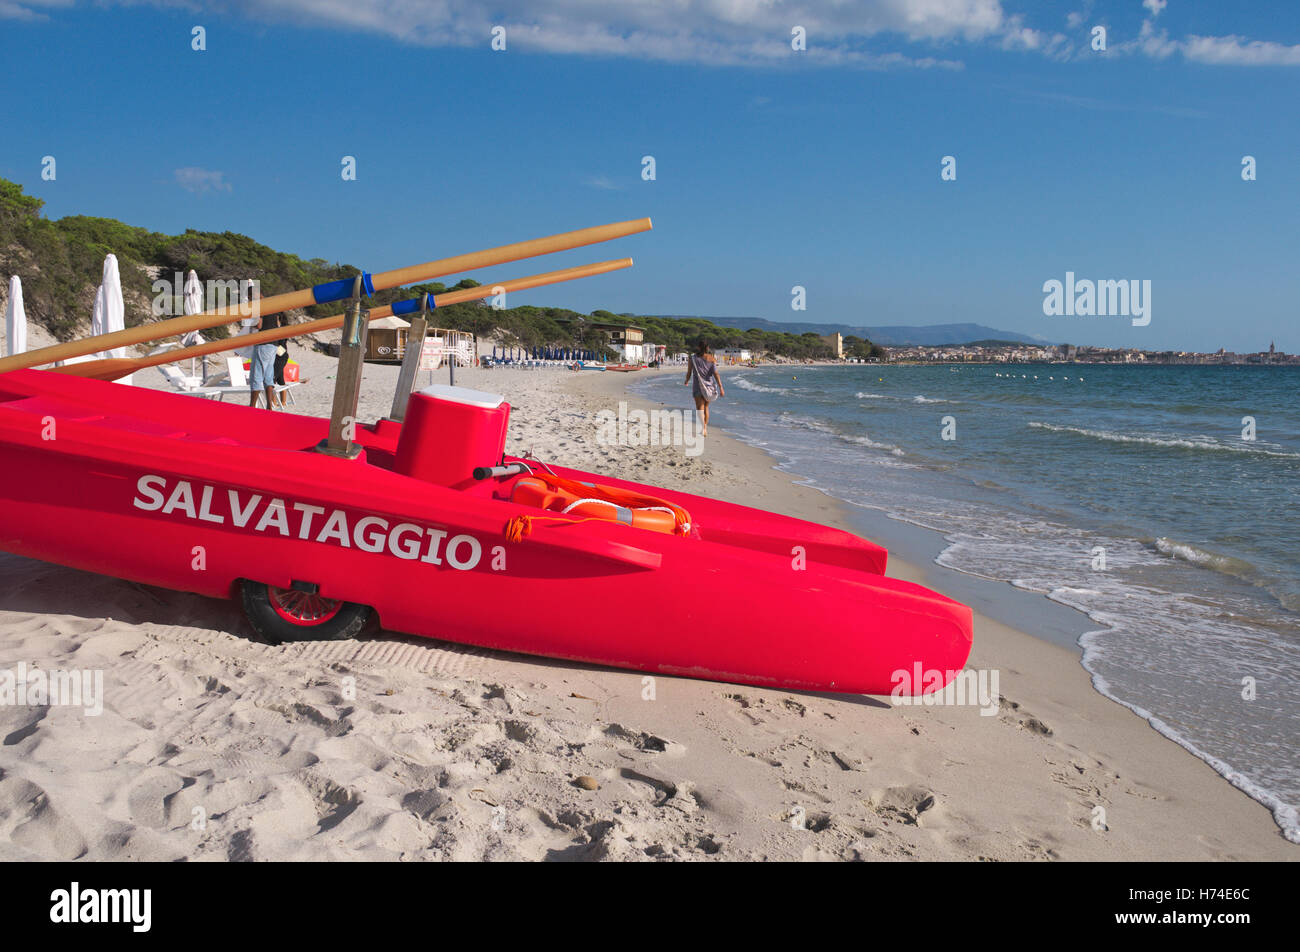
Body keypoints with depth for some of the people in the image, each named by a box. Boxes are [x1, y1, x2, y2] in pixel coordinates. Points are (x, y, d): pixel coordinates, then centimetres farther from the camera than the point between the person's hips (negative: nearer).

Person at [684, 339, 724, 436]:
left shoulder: (692, 358, -4)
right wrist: (721, 388, -12)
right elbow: (715, 374, -10)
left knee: (700, 408, -7)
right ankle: (705, 428, 28)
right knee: (706, 407, 21)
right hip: (709, 386, 3)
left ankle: (703, 429, -28)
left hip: (699, 386, -3)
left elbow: (689, 373, 2)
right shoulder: (711, 359, -2)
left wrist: (686, 382, 23)